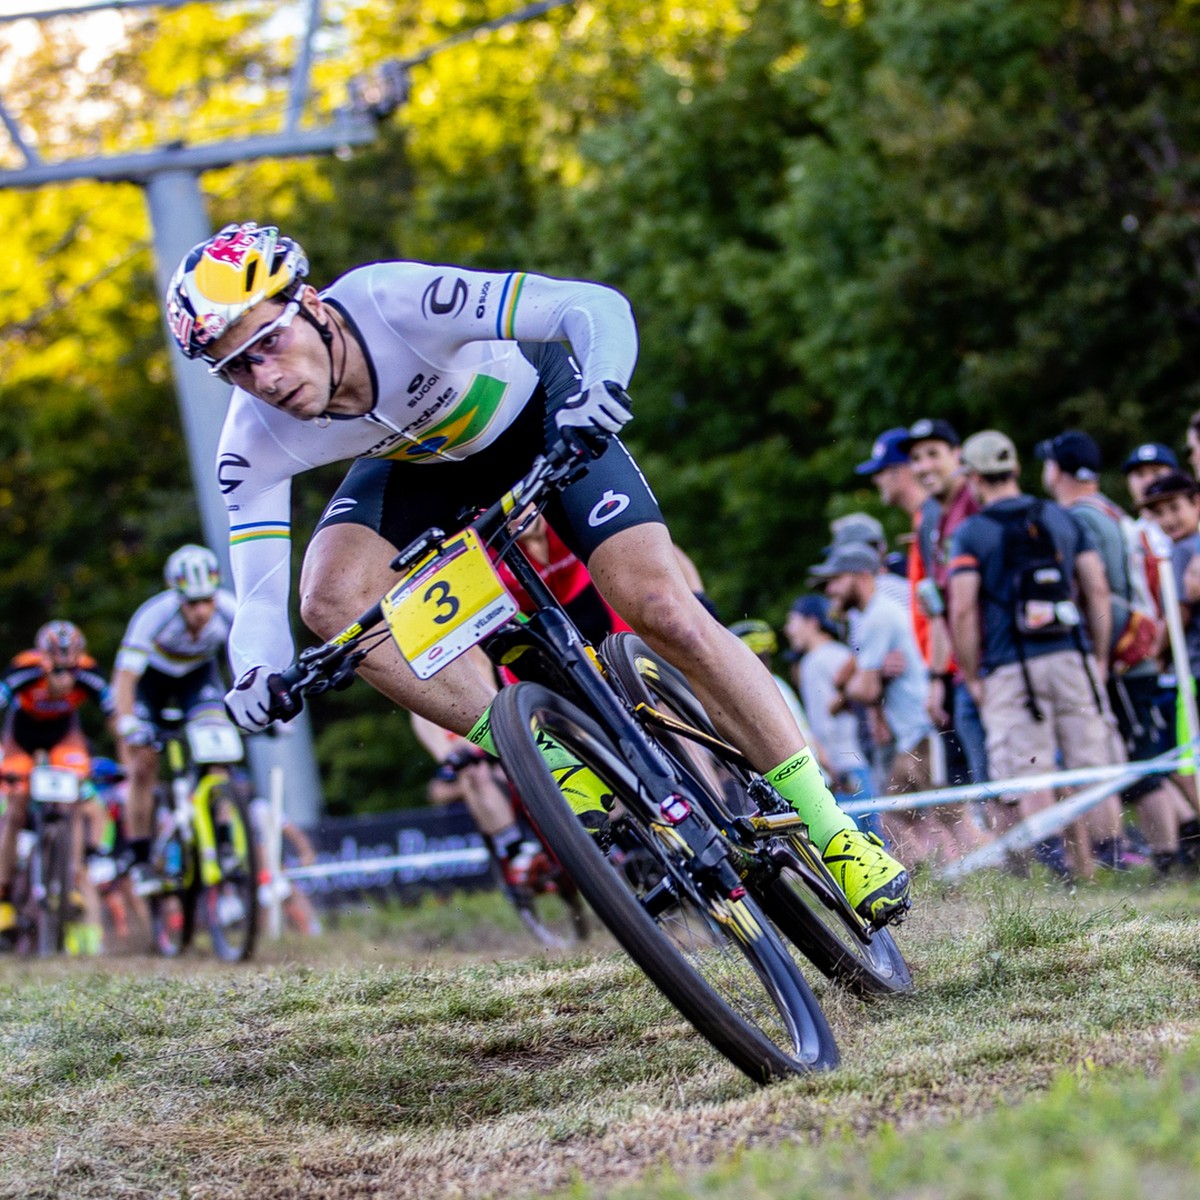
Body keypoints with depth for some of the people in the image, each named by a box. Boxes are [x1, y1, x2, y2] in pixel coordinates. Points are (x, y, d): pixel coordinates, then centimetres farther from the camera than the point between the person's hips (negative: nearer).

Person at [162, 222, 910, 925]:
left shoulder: (399, 302, -39)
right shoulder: (258, 442, -27)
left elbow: (599, 307, -41)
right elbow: (260, 594, -25)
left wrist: (598, 385, -62)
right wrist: (257, 672, -47)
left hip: (535, 410, -4)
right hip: (419, 461, 4)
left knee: (660, 606, -19)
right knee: (331, 596, -25)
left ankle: (830, 827, -9)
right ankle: (547, 759, -17)